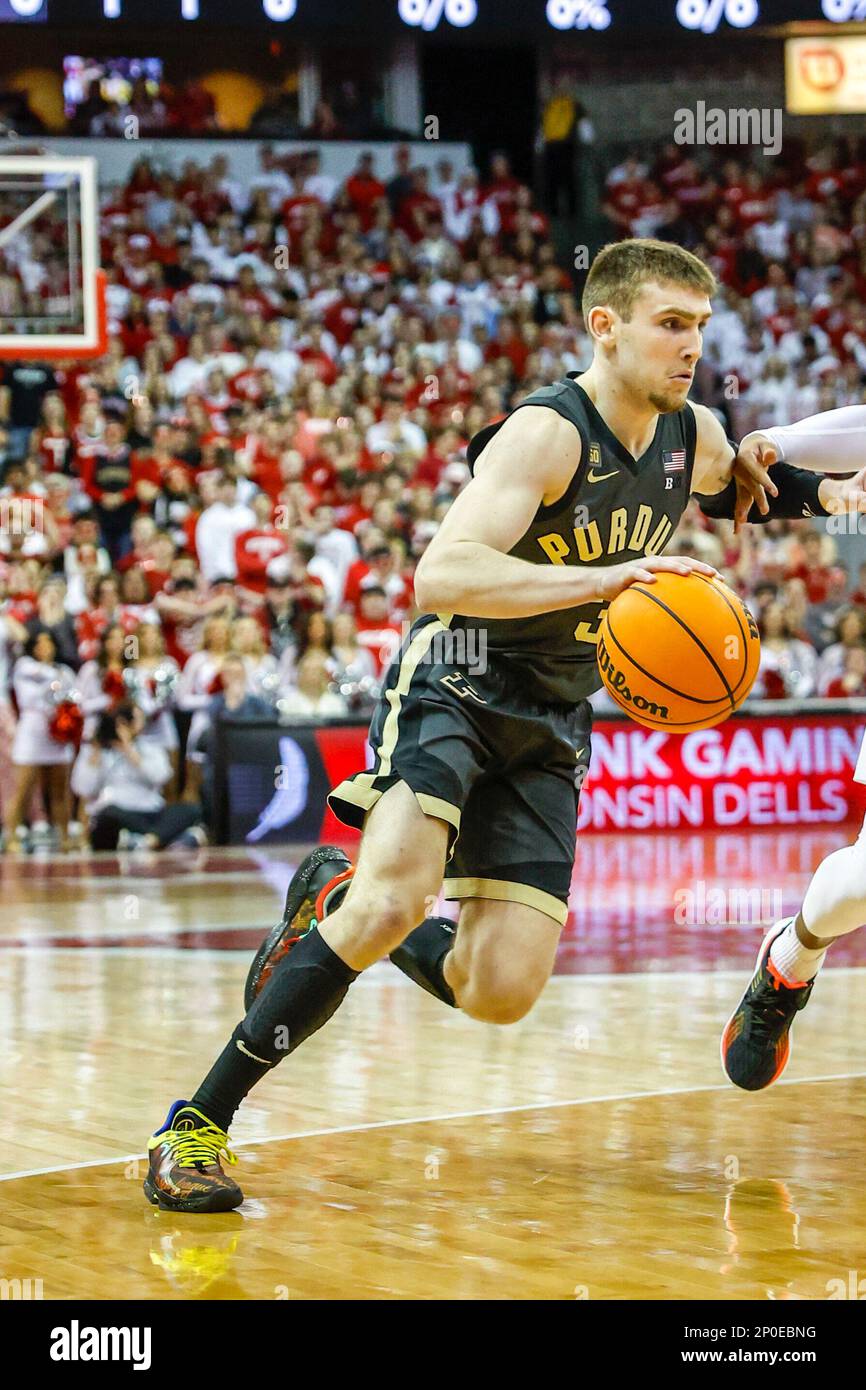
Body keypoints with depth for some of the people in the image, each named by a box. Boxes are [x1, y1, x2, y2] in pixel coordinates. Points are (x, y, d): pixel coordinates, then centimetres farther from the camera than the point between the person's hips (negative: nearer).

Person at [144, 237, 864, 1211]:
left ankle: (338, 898, 24)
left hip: (548, 727, 7)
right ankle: (197, 1124, -21)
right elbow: (441, 575, -34)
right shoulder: (545, 435, -19)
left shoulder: (693, 439, 4)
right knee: (399, 896, -31)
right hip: (452, 688, -7)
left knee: (501, 993, -6)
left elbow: (739, 493, 31)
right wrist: (605, 578, -43)